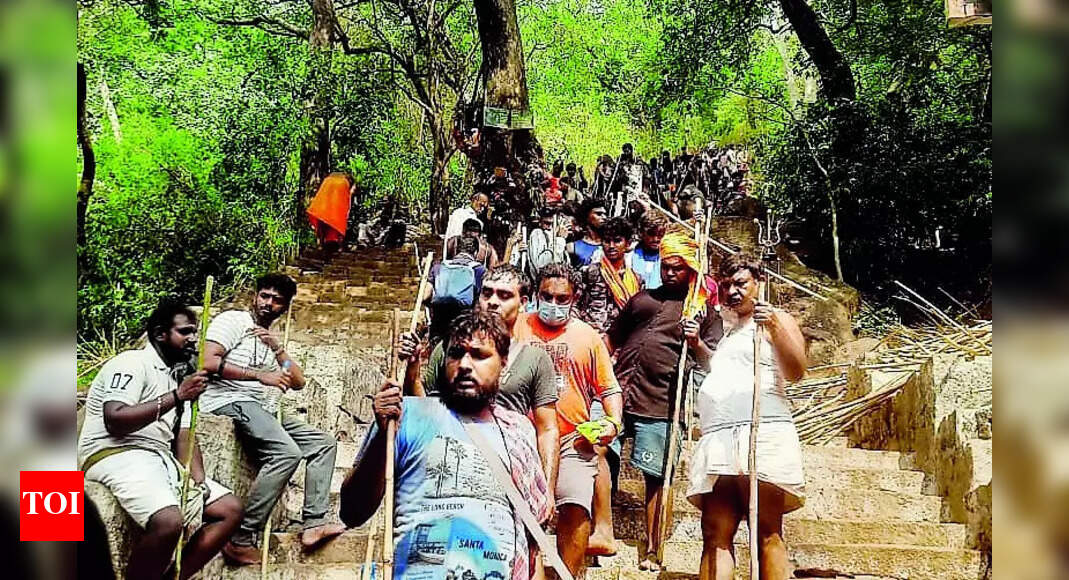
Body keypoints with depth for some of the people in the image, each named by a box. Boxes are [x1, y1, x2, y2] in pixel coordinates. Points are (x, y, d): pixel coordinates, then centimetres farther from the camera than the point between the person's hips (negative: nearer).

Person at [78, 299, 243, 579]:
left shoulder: (180, 377, 21)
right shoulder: (133, 363, -4)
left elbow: (184, 437, 14)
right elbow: (115, 421, -19)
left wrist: (198, 481, -3)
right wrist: (176, 397, -21)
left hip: (162, 459, 9)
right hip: (117, 455, -9)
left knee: (231, 509, 0)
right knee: (169, 521, -34)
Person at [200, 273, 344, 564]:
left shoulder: (272, 338, 25)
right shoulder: (233, 320, 2)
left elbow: (298, 382, 14)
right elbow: (208, 362, -14)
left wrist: (277, 348, -1)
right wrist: (260, 375, -17)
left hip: (261, 409, 9)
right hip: (229, 401, -9)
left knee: (324, 443, 4)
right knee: (287, 452, -30)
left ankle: (314, 524, -5)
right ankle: (241, 540, -28)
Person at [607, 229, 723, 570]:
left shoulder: (705, 311, 12)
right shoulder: (642, 298, 22)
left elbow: (712, 364, 6)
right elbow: (612, 340, 24)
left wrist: (696, 344, -13)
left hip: (660, 404, -2)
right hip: (617, 390, 3)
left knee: (655, 477, 1)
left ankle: (651, 551, 12)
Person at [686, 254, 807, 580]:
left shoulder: (777, 320, 13)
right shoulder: (721, 326, 31)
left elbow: (795, 372, -2)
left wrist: (775, 328, -15)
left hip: (763, 433, -5)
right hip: (716, 439, 5)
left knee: (767, 532, -12)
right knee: (715, 535, -6)